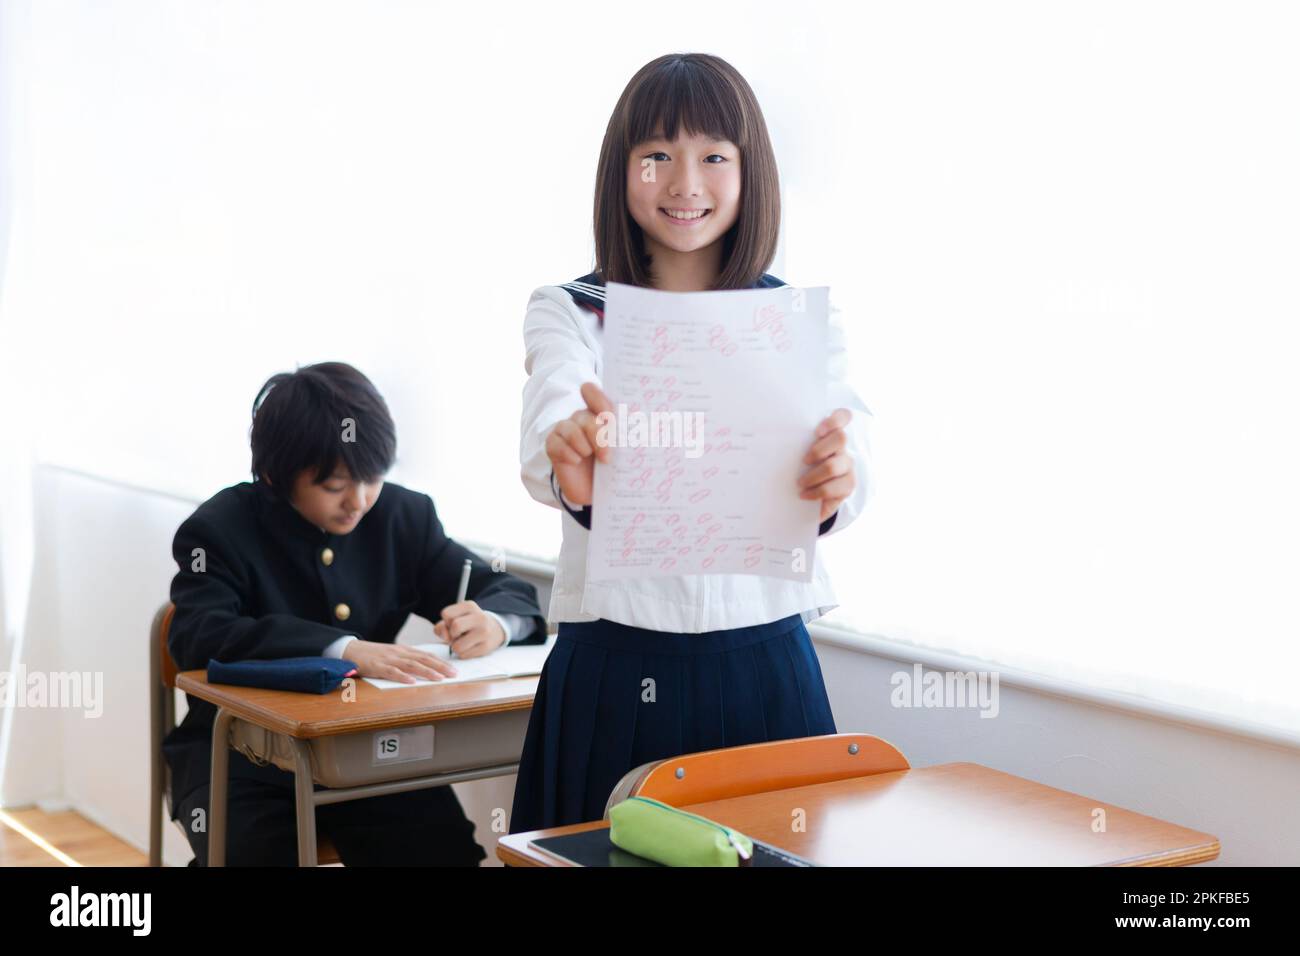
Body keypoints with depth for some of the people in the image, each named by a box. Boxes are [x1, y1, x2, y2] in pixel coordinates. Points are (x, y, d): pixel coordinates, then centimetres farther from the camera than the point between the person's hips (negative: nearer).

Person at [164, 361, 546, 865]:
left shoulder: (405, 516, 3)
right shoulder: (221, 529, -7)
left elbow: (512, 594, 6)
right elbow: (197, 637, -25)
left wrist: (493, 624, -21)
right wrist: (345, 650, -37)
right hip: (243, 753, -3)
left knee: (449, 852, -20)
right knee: (251, 852, -31)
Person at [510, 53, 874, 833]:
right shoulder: (568, 312, 1)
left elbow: (850, 465, -13)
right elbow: (548, 432, -20)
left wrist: (834, 482, -37)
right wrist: (568, 468, -43)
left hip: (766, 661, 1)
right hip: (615, 668, -1)